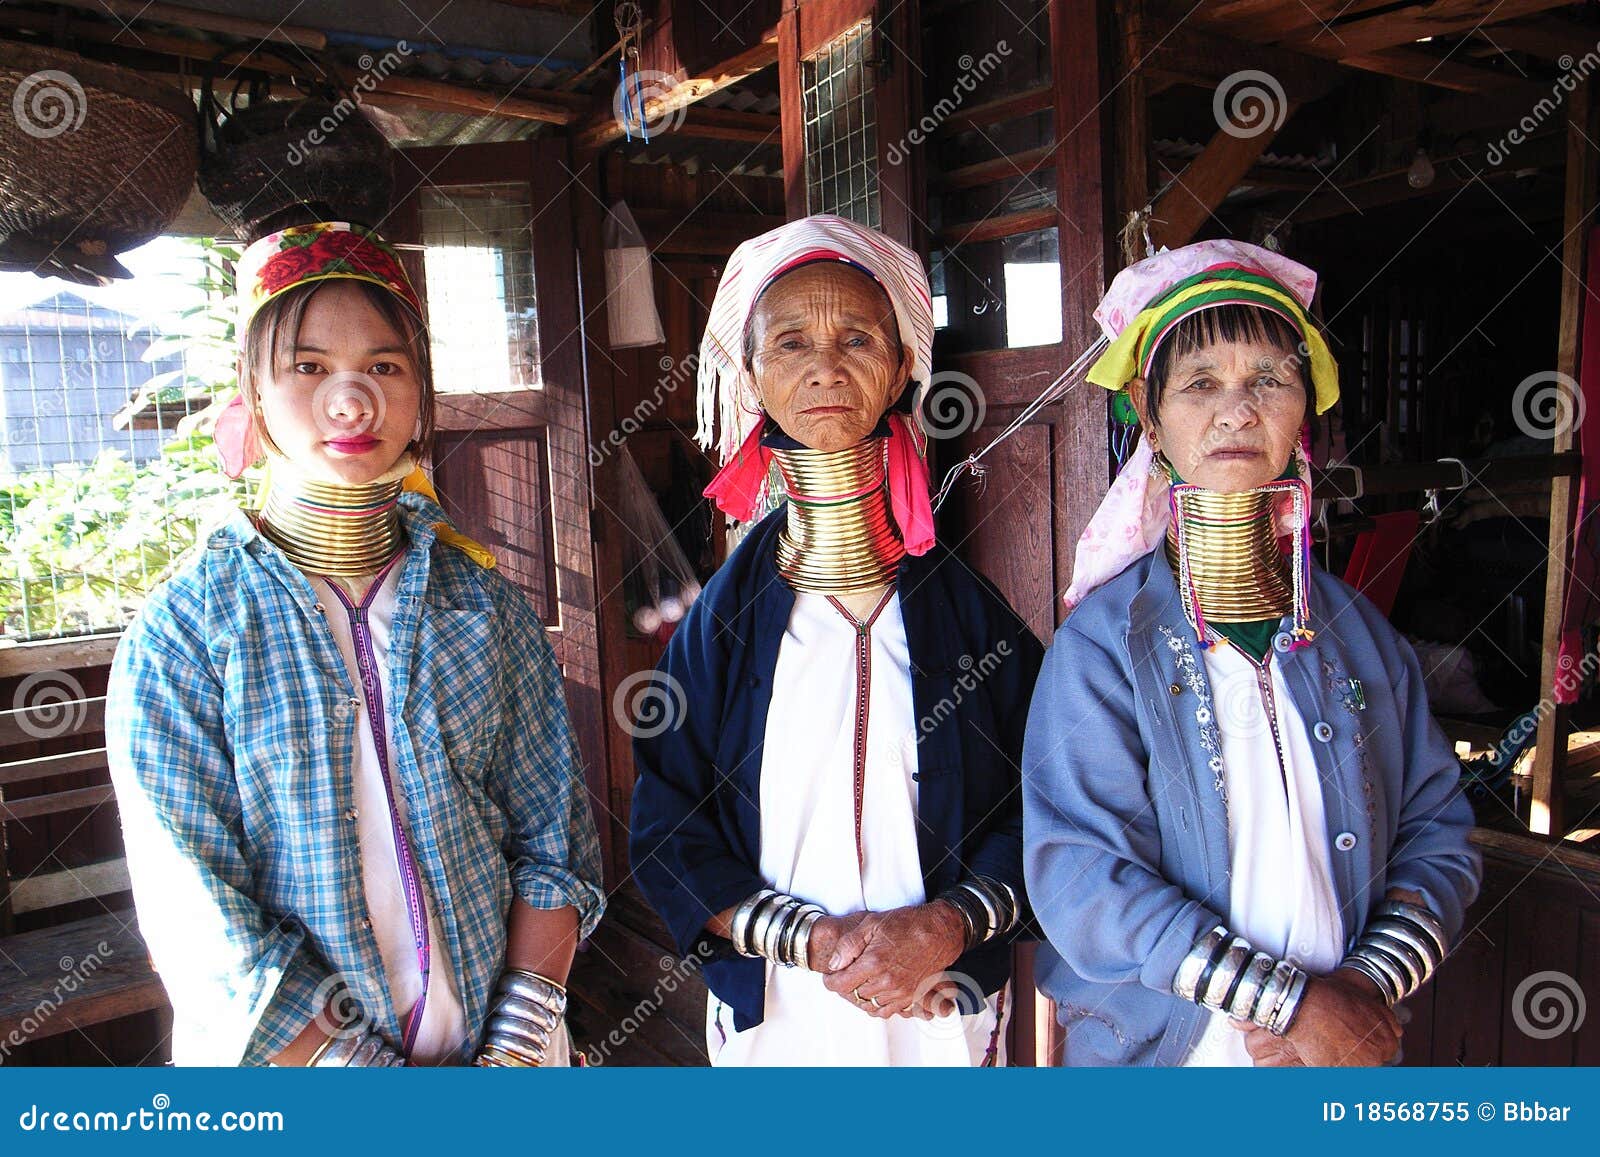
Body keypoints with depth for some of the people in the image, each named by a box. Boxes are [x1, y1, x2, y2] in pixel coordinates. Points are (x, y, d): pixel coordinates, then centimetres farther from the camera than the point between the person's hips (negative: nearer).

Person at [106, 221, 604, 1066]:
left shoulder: (484, 603, -5)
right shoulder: (181, 632, -12)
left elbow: (553, 843, -5)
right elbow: (205, 932, -15)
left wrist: (515, 1053, -15)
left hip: (501, 1034, 2)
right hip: (286, 1101, -1)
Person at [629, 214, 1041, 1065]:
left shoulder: (965, 605, -6)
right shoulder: (721, 618, -7)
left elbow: (1041, 812, -4)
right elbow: (668, 842, -5)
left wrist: (949, 924, -18)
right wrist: (812, 939, -16)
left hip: (947, 1006, 0)